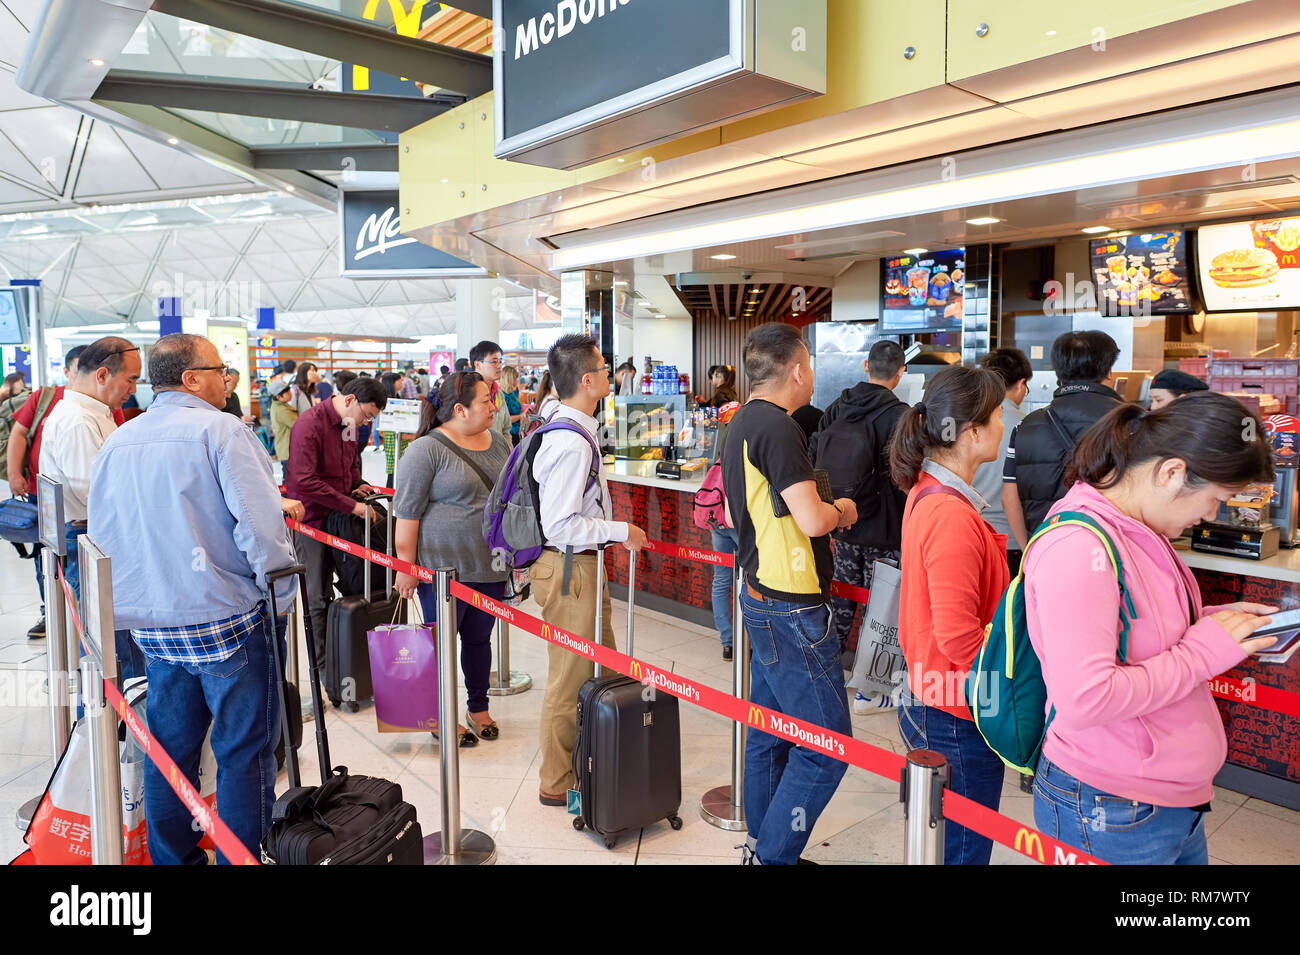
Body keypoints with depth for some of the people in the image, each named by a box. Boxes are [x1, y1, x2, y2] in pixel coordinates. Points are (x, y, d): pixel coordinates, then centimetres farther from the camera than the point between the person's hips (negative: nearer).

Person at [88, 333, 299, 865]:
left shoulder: (116, 443, 10)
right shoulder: (221, 431, -13)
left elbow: (100, 536, 17)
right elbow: (260, 525, -20)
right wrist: (282, 595, -8)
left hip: (153, 624, 7)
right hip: (230, 621, -7)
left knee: (170, 749, 18)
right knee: (244, 752, 4)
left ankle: (170, 855, 31)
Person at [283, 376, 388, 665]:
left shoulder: (349, 424, 9)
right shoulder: (309, 424, -18)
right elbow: (304, 481, -26)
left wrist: (357, 485, 4)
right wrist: (351, 505, -25)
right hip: (312, 520, -7)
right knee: (318, 598, 1)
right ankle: (323, 667, 12)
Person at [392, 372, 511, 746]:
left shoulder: (498, 442, 9)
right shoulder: (426, 449, -12)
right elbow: (407, 512, -13)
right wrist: (407, 567, -13)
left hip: (491, 566, 6)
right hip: (444, 567, -6)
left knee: (479, 638, 16)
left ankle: (479, 709, 32)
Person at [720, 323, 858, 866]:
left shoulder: (741, 423, 13)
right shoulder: (777, 427, -18)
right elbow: (813, 519, -25)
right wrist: (842, 510, -3)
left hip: (761, 595, 10)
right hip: (792, 609, -10)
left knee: (770, 733, 18)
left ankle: (761, 846, 29)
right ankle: (773, 857, 5)